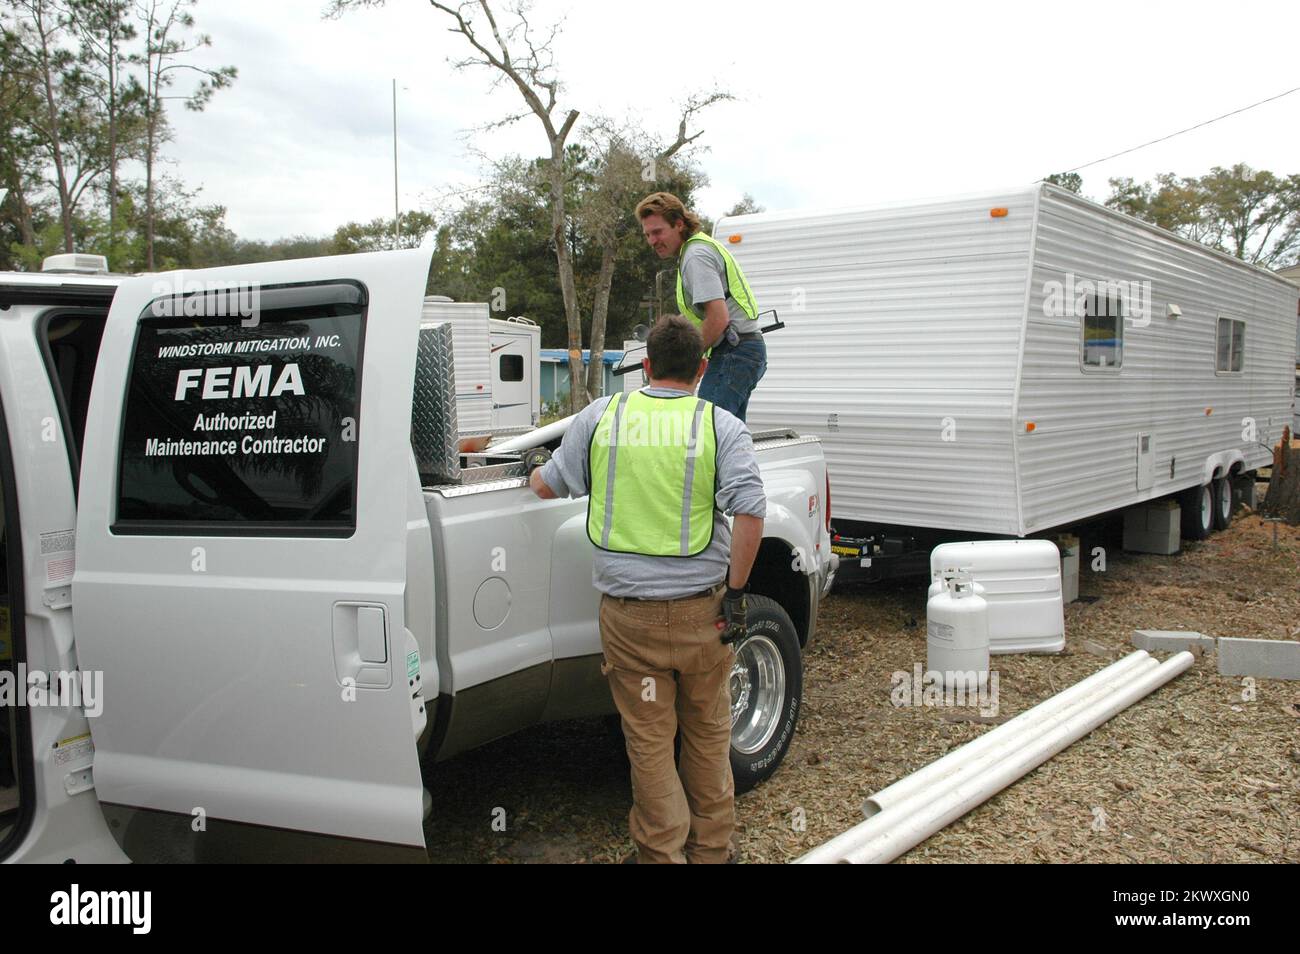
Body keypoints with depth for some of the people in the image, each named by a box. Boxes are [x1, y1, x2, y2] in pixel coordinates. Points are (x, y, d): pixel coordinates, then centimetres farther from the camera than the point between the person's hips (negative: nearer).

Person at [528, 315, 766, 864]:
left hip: (628, 614, 0)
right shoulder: (721, 426, -3)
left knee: (649, 742, 11)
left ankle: (663, 853, 22)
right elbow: (750, 512, -15)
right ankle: (710, 849, 31)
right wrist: (735, 594, -7)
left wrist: (535, 468, 37)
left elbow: (548, 487, 14)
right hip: (702, 611, 0)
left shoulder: (601, 417, 1)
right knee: (708, 736, 17)